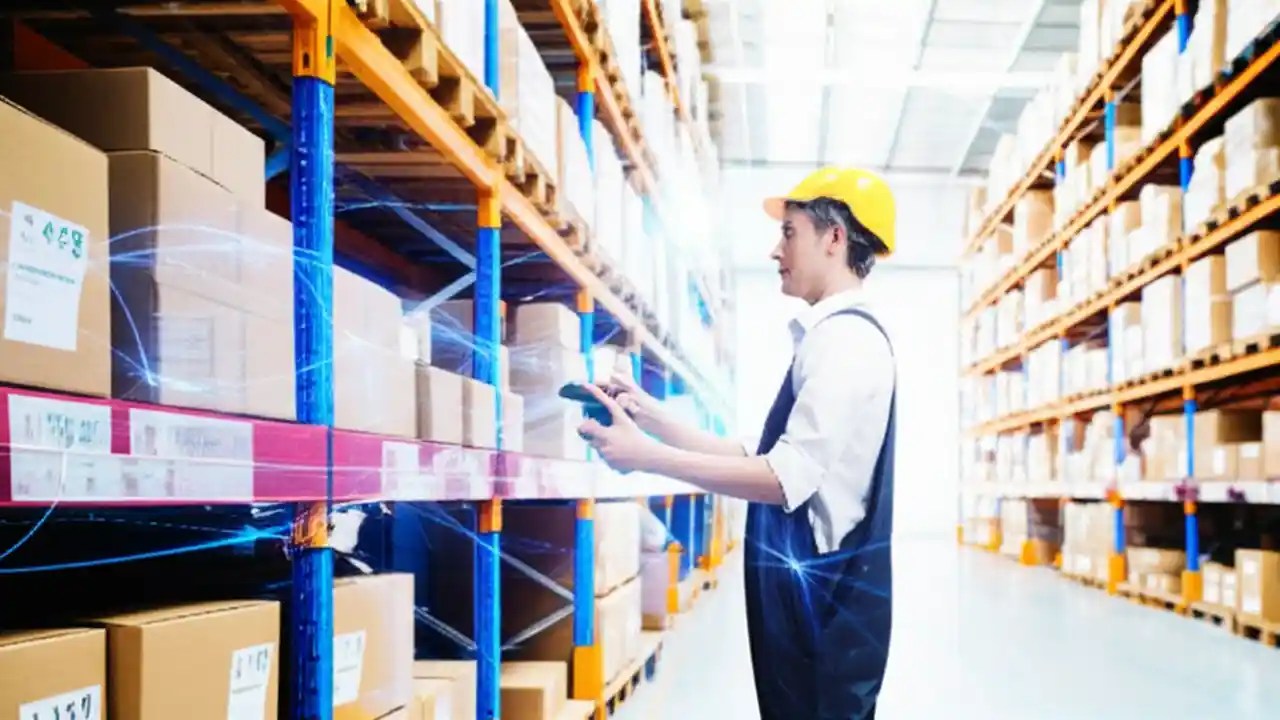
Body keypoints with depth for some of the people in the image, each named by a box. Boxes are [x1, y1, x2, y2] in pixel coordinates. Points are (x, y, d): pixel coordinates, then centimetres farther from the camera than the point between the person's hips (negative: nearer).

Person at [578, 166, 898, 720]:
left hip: (823, 603, -10)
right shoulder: (835, 336, 15)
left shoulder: (845, 338, -16)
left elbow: (787, 478, -24)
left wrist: (646, 455, -21)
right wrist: (653, 416, 7)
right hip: (812, 598, 10)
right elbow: (761, 459, 14)